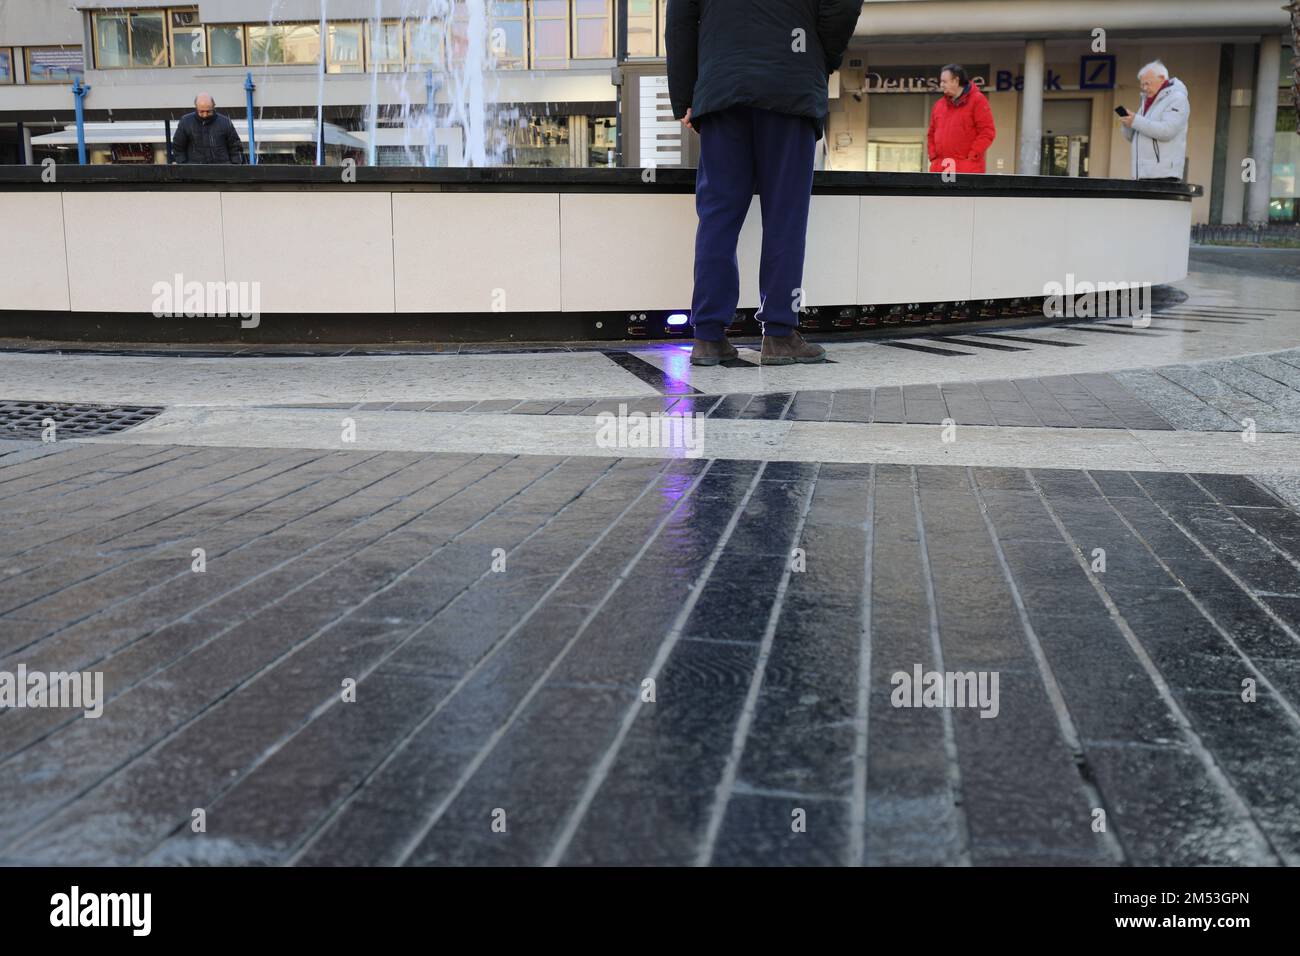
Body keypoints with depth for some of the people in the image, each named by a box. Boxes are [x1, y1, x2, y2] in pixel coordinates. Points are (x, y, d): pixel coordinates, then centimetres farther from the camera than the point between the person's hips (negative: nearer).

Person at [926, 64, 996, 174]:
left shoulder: (977, 100, -2)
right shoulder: (939, 104, 17)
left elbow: (987, 132, -8)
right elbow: (932, 134, 23)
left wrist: (972, 156, -13)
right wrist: (933, 155, 8)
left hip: (967, 168, -6)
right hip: (940, 168, 6)